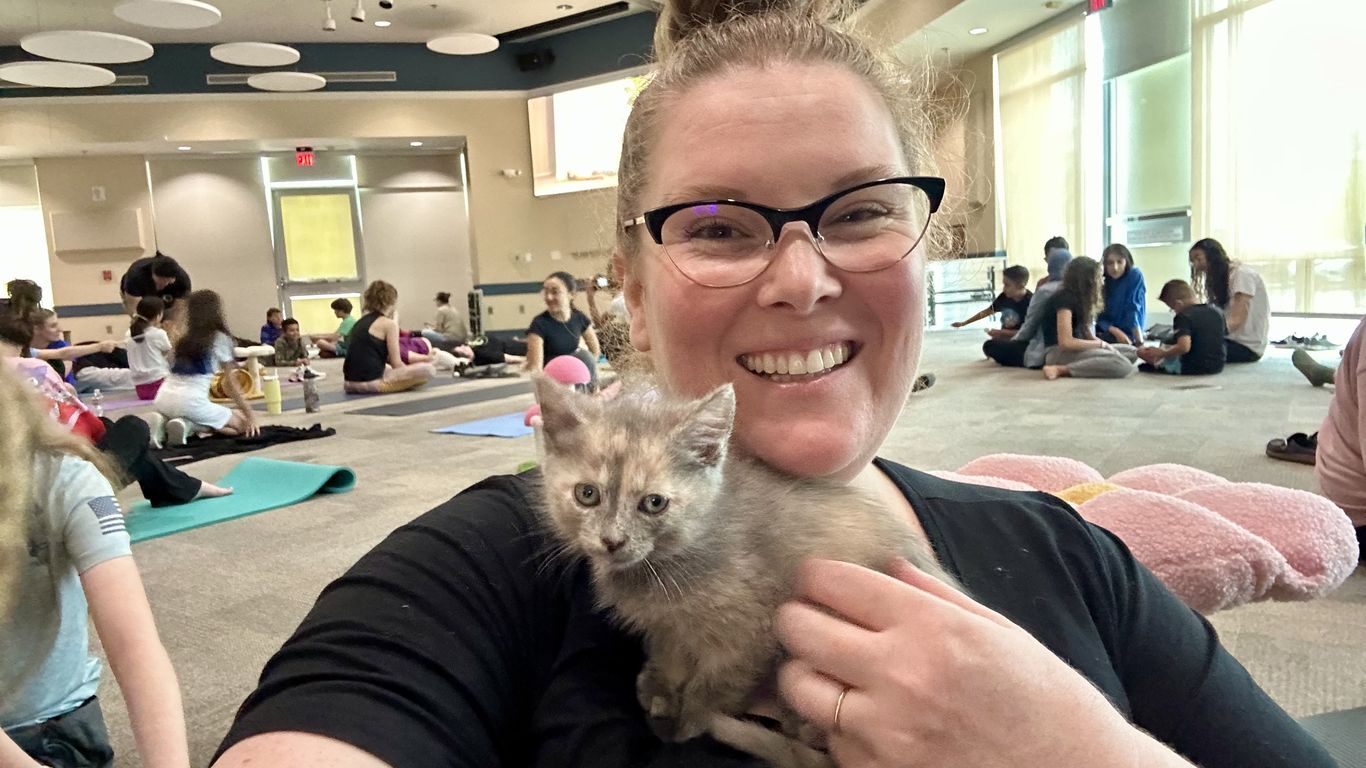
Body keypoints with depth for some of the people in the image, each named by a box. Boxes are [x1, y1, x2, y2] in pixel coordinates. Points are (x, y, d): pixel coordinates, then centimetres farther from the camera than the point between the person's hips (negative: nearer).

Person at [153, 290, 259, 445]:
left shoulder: (184, 339, 21)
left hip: (162, 399, 7)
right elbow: (229, 383, 8)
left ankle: (164, 425, 4)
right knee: (242, 424, 10)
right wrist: (250, 414, 13)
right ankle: (189, 426, -11)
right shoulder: (220, 338, 6)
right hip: (191, 401, -6)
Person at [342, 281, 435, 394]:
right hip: (370, 383, -8)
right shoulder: (389, 324, -4)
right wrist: (409, 372, 13)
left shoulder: (361, 322, 19)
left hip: (351, 383, 8)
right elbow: (396, 364, -6)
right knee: (428, 370, -8)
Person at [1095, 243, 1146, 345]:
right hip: (1106, 334, 3)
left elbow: (1133, 309, -16)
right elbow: (1100, 317, -2)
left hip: (1128, 335, -3)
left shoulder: (1135, 275, -9)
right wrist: (1115, 331, -20)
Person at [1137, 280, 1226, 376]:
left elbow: (1184, 347, -30)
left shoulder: (1183, 317, -17)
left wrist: (1161, 353, -16)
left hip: (1193, 369, -8)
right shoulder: (1217, 312, 6)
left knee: (1142, 352, 0)